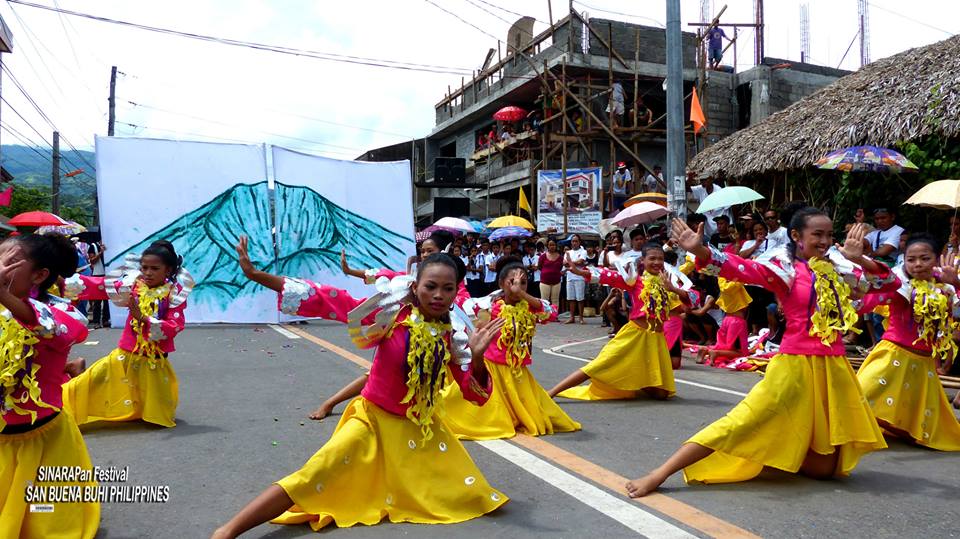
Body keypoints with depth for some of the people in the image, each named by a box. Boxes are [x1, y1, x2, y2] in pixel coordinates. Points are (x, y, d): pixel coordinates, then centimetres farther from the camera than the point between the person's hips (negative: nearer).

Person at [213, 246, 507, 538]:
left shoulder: (451, 336, -7)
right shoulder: (392, 313, -17)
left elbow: (476, 394, -5)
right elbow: (331, 302, -22)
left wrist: (477, 355, -28)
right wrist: (256, 275, -28)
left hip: (421, 427, 4)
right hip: (374, 419, -4)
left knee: (470, 497, -1)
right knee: (313, 478, -20)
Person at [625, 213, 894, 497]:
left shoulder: (836, 269, 12)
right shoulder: (784, 268, -4)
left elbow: (888, 282, 16)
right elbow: (742, 269, -20)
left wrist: (859, 260, -3)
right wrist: (700, 251, -38)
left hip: (833, 368, 6)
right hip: (795, 364, -5)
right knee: (742, 422, -15)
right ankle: (659, 474, -13)